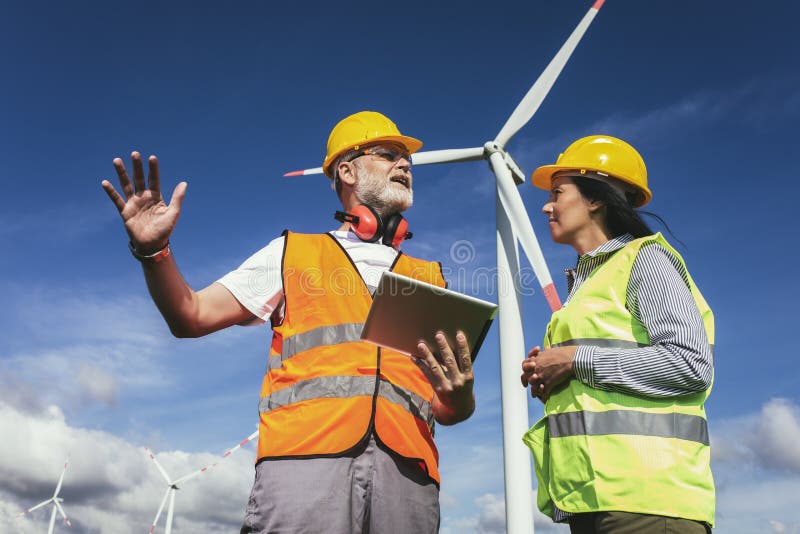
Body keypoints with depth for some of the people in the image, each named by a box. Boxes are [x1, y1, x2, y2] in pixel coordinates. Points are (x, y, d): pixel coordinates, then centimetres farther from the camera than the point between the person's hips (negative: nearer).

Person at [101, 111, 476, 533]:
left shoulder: (431, 280, 24)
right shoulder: (293, 252, 19)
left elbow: (448, 410, 16)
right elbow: (191, 316, 12)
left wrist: (459, 398, -7)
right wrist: (154, 250, -6)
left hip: (406, 470, 2)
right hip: (303, 454, -2)